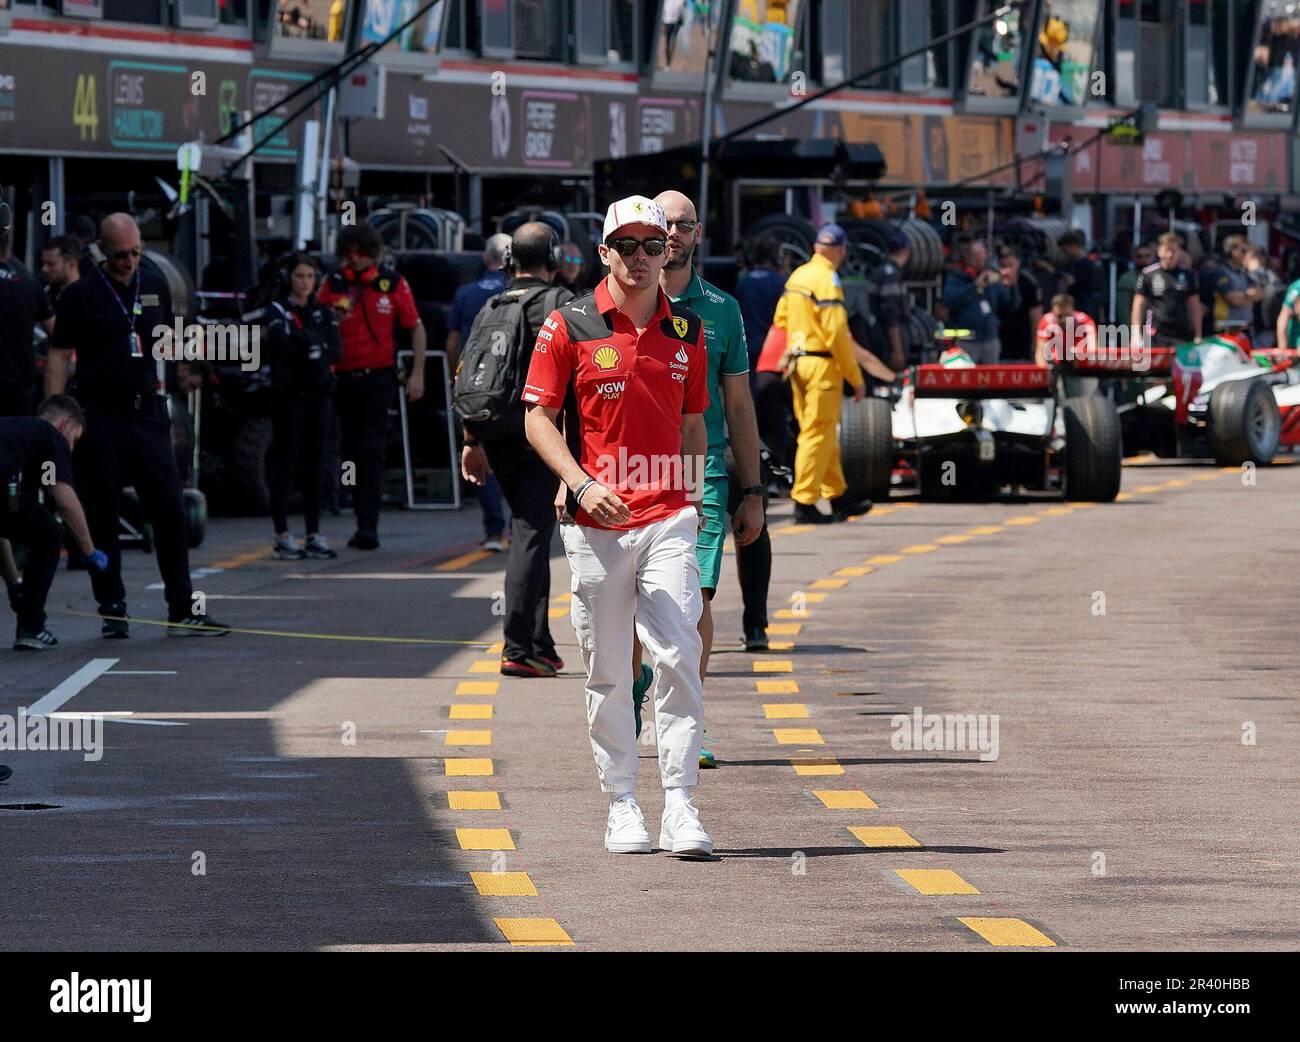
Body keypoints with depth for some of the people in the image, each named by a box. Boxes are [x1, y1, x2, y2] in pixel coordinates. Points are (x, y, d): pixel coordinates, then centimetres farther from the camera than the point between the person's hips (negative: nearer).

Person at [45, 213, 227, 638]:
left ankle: (182, 610, 4)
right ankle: (112, 611, 8)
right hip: (99, 421, -4)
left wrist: (157, 389, 13)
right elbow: (58, 357, -5)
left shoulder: (155, 285, 10)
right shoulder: (80, 295, -4)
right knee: (102, 518, 1)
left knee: (169, 511, 1)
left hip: (146, 414, 4)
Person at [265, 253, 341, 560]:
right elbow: (281, 342, -18)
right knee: (285, 462, -6)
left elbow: (334, 351, 1)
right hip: (287, 394, -4)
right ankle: (282, 537, -6)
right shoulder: (278, 310, 1)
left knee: (314, 463, 5)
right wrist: (314, 345, -12)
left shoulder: (323, 313, 14)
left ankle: (314, 534, 8)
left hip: (319, 393, 4)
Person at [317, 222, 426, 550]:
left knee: (371, 450, -12)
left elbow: (416, 328, 6)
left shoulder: (393, 283, 0)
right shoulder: (333, 285, 5)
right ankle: (363, 523, 17)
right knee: (352, 453, 7)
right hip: (344, 376, 3)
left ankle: (369, 527, -18)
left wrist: (417, 374, 0)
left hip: (378, 376, -3)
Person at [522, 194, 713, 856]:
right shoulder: (570, 327, 1)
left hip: (668, 521, 1)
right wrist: (582, 484, -14)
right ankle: (621, 806, 14)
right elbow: (538, 418, 0)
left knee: (678, 658, -11)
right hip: (595, 525, -1)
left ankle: (679, 805, -11)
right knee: (607, 672, 4)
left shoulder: (687, 332, 10)